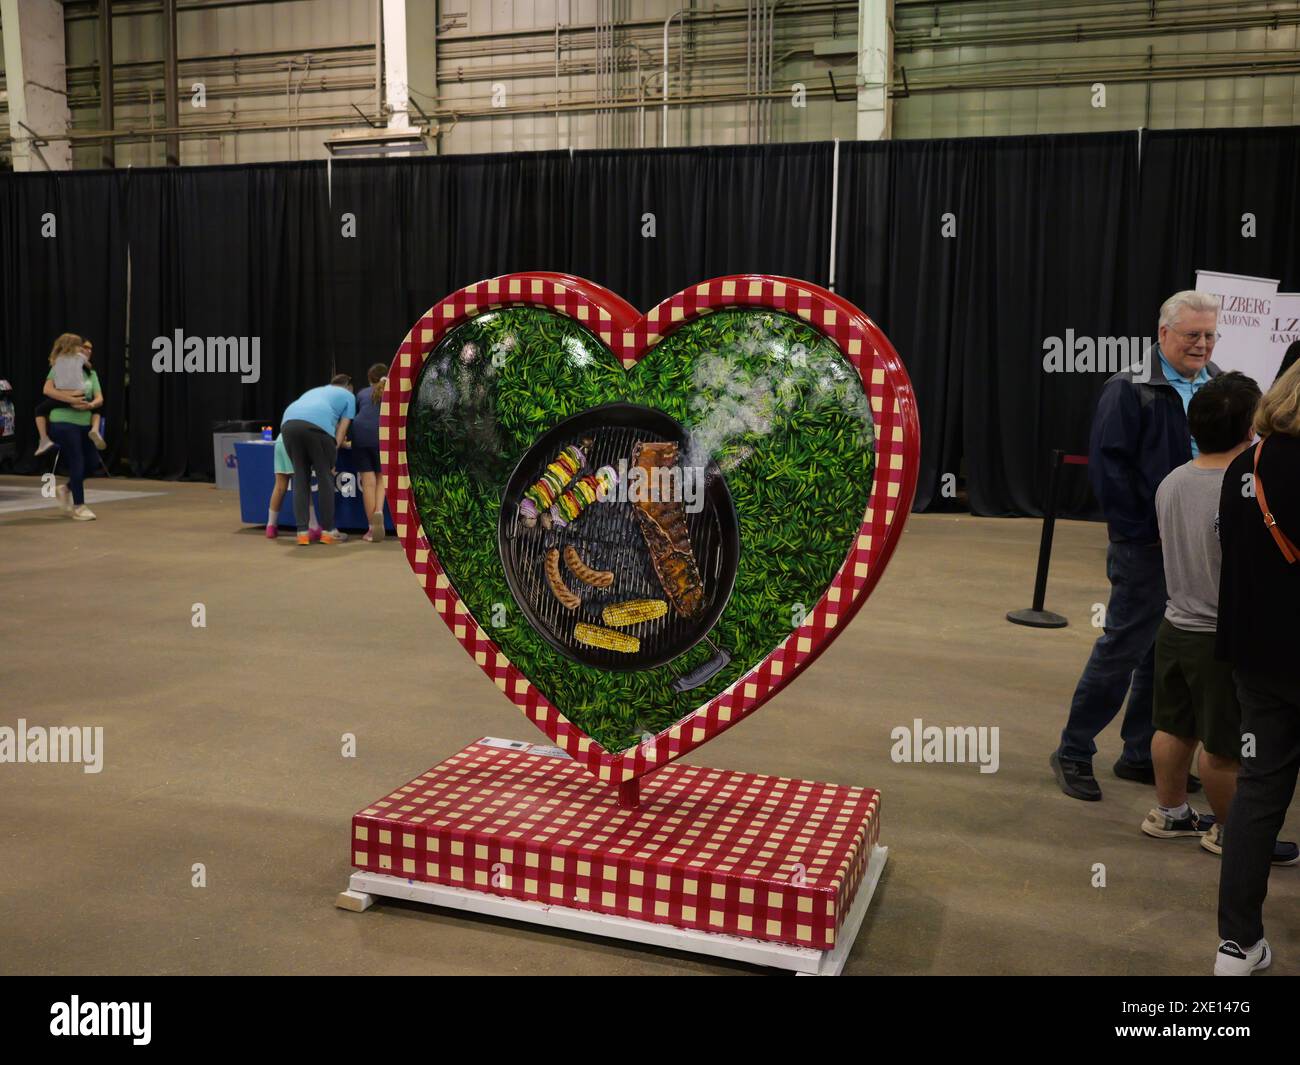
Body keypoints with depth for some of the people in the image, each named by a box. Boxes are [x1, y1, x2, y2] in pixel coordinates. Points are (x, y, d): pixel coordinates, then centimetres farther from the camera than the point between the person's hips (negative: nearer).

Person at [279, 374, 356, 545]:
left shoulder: (315, 390, 41)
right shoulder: (348, 396, 26)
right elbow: (342, 427, 15)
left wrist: (332, 444, 48)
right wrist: (334, 449, 12)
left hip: (289, 422, 5)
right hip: (316, 424, -5)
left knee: (301, 477, 9)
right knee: (325, 477, 4)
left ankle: (302, 532, 6)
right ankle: (328, 531, 8)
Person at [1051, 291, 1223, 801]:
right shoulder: (1129, 389, -8)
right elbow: (1109, 466, -13)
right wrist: (1147, 531, -15)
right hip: (1147, 548, -6)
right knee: (1122, 646, -2)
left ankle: (1141, 755, 26)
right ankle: (1074, 752, 11)